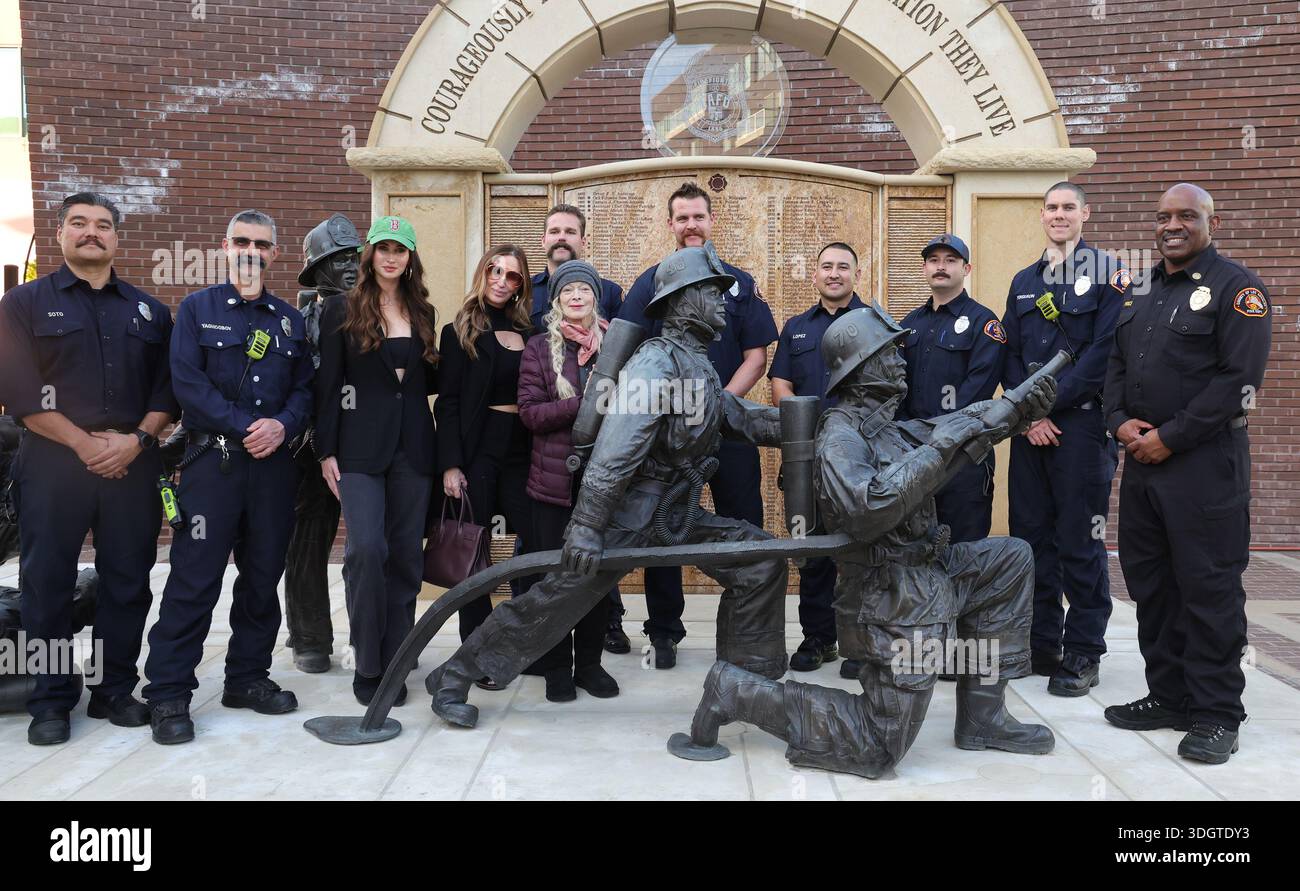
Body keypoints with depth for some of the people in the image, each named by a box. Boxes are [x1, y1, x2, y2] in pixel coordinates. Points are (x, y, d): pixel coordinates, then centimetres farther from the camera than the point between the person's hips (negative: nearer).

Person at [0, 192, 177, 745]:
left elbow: (168, 387, 8)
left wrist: (135, 440, -9)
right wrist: (85, 444, -12)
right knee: (48, 584, 2)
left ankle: (116, 691, 18)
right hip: (52, 462, -2)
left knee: (128, 582, 5)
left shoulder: (149, 311, 14)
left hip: (132, 464, 2)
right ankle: (51, 701, 14)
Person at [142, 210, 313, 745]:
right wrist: (244, 428, -14)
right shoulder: (196, 309, 6)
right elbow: (188, 383, -7)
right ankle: (168, 694, 3)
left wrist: (283, 426, -11)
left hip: (274, 464, 4)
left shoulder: (290, 320, 16)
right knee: (194, 580, -5)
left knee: (262, 576, 9)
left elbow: (305, 389, 9)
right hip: (212, 461, -4)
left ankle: (248, 678, 22)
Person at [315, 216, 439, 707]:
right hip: (361, 445, -3)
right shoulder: (342, 312, 2)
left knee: (406, 554, 4)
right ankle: (367, 664, 1)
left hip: (413, 446, 4)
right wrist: (326, 452, -5)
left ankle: (394, 663, 14)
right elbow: (327, 385, -1)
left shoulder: (422, 313, 13)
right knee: (367, 549, -14)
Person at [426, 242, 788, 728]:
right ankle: (453, 678, 13)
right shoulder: (657, 361, -18)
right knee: (552, 601, -3)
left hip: (677, 517, 9)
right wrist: (586, 526, -30)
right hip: (627, 519, -9)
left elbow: (740, 417, 16)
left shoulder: (698, 365, 13)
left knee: (760, 560, 0)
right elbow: (615, 448, -26)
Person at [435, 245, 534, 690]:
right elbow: (447, 403, -3)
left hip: (520, 451, 3)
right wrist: (450, 465, -11)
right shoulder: (460, 332, 4)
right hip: (477, 452, -3)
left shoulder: (528, 331, 13)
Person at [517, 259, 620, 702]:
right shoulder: (539, 348, 3)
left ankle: (590, 662, 21)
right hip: (555, 478, -1)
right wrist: (582, 404, -16)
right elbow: (529, 411, -5)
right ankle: (557, 667, 18)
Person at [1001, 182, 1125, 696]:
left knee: (1079, 542, -1)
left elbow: (1105, 350, -10)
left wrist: (1050, 402, -13)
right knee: (1031, 535, 8)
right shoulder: (1024, 282, 16)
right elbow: (1010, 354, 10)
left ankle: (1083, 655, 9)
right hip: (1030, 427, 5)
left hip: (1081, 422, -5)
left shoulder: (1107, 271, 0)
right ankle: (1041, 644, 19)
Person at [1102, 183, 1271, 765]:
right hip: (1141, 457, 7)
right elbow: (1117, 364, 17)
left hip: (1205, 460, -7)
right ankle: (1168, 696, 24)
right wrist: (1120, 421, -2)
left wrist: (1169, 437, -16)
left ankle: (1216, 715, 9)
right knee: (1149, 582, 12)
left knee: (1208, 588, -2)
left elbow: (1238, 377, -15)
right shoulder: (1142, 292, 17)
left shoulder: (1235, 286, -6)